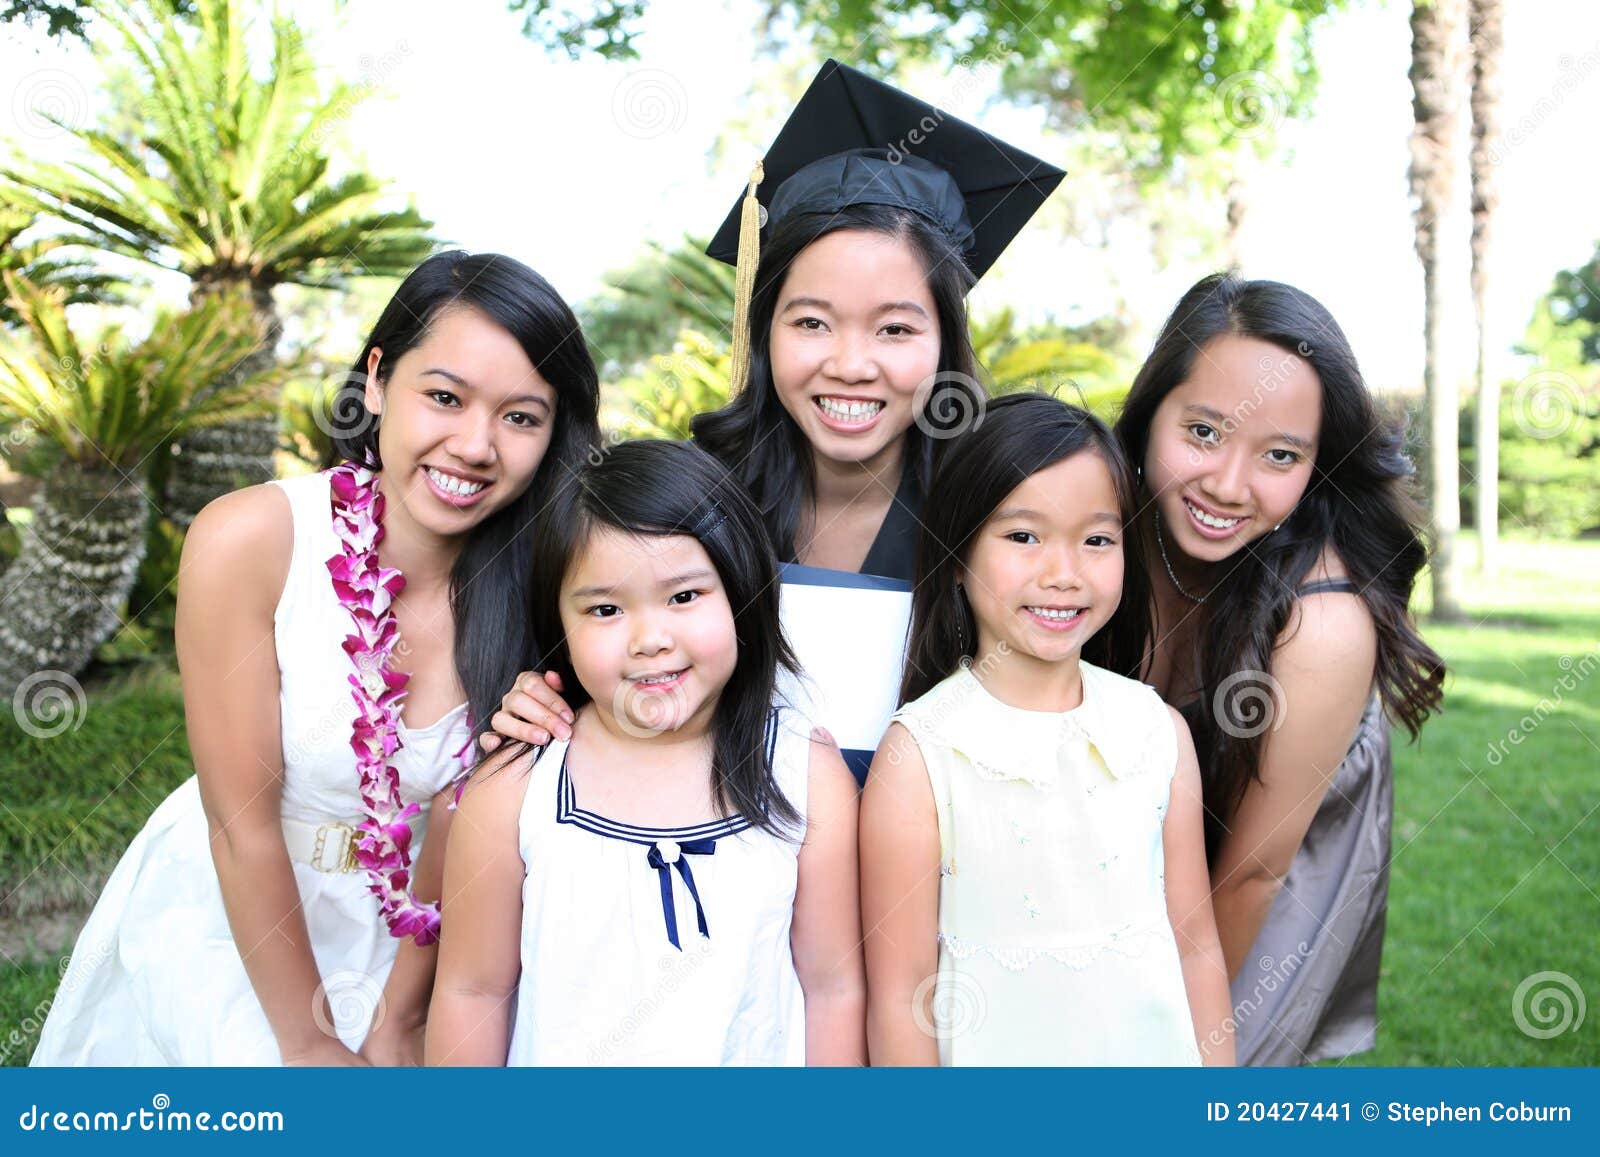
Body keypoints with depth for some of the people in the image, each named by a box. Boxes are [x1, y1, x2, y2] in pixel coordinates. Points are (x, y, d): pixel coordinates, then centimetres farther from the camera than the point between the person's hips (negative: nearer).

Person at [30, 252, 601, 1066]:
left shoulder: (535, 584, -17)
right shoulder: (247, 541, -23)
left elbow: (466, 825, -10)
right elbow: (243, 822, -18)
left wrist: (397, 1027, -4)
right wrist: (307, 1043, -12)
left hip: (405, 934, 2)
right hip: (227, 918, -1)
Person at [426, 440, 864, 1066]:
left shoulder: (808, 774, -15)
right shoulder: (513, 787, -17)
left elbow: (834, 988, -10)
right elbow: (472, 991, -9)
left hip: (754, 1058, 1)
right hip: (560, 1057, 0)